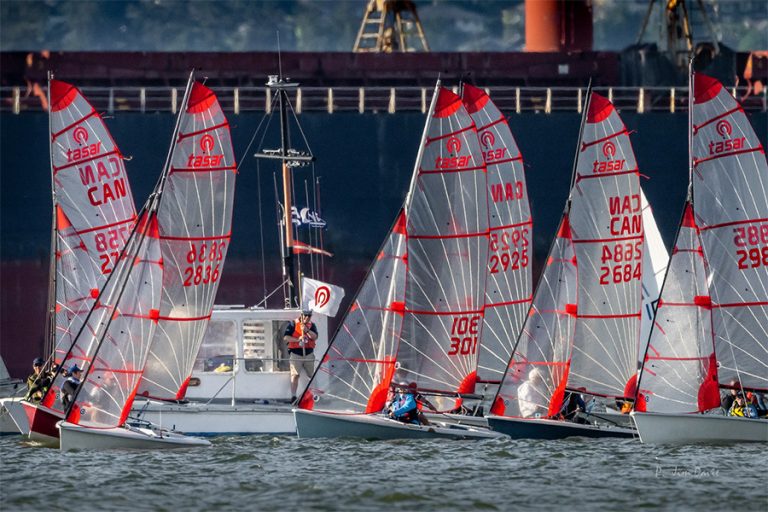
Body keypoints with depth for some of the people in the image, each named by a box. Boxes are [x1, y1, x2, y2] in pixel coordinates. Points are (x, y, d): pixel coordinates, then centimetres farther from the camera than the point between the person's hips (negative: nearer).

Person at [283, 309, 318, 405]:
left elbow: (315, 337, -4)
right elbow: (285, 337, -5)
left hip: (308, 353, 4)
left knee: (312, 375, 6)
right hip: (295, 353, -4)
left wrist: (307, 330, -19)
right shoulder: (293, 324, 1)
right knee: (295, 375, -11)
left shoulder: (311, 325, 11)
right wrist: (297, 340, -17)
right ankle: (293, 396, -13)